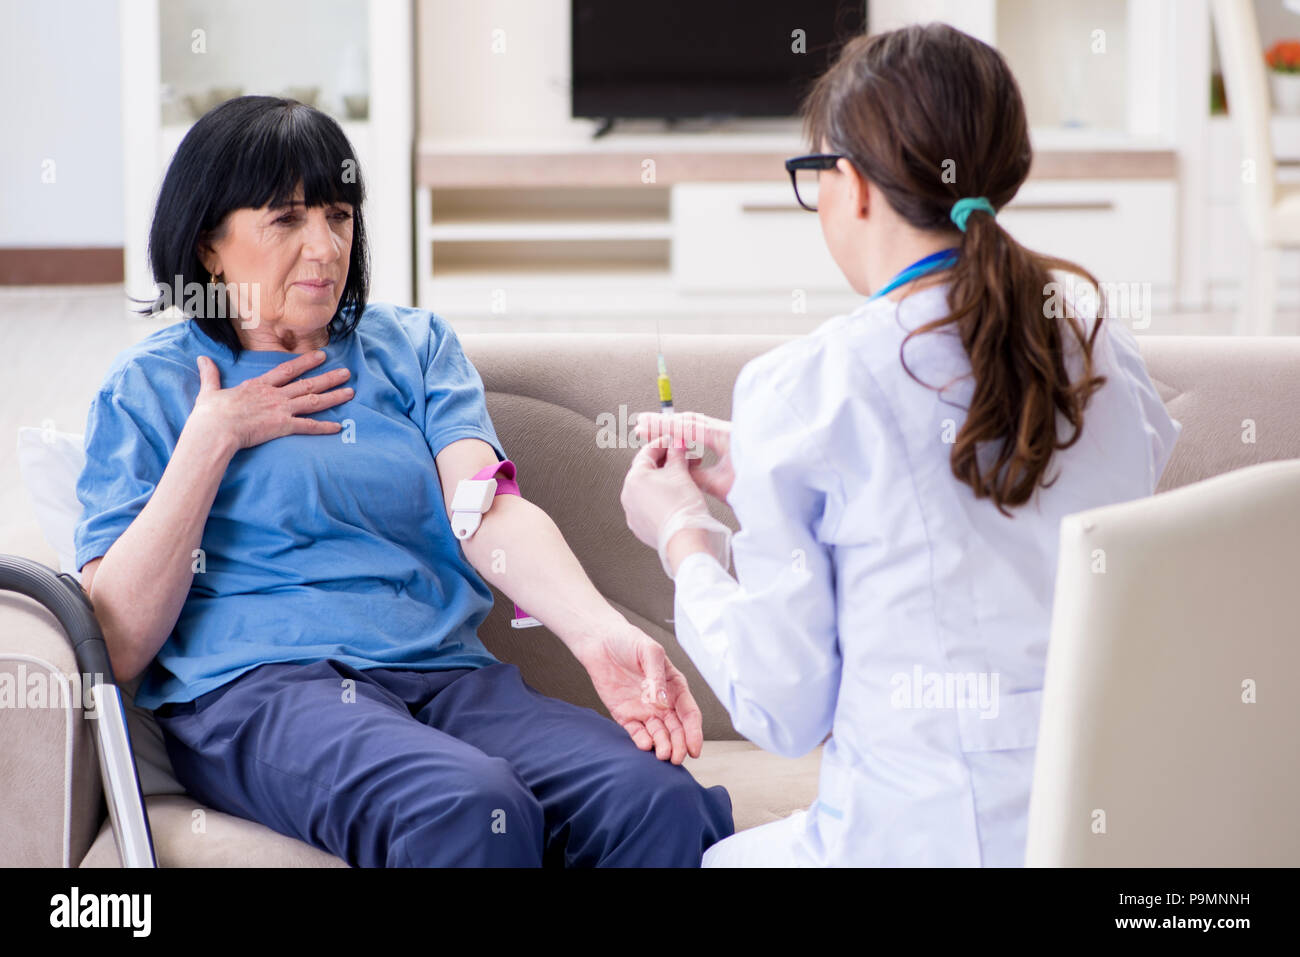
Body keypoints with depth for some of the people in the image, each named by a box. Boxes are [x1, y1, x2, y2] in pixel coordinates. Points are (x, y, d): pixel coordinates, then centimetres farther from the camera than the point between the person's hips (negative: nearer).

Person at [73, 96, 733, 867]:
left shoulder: (414, 345, 20)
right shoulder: (149, 388, 11)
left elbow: (489, 512, 0)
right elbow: (118, 646, 0)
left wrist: (601, 632, -20)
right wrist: (212, 440, -2)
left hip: (447, 676, 3)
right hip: (257, 688, -3)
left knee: (664, 803, -29)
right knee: (472, 810, -37)